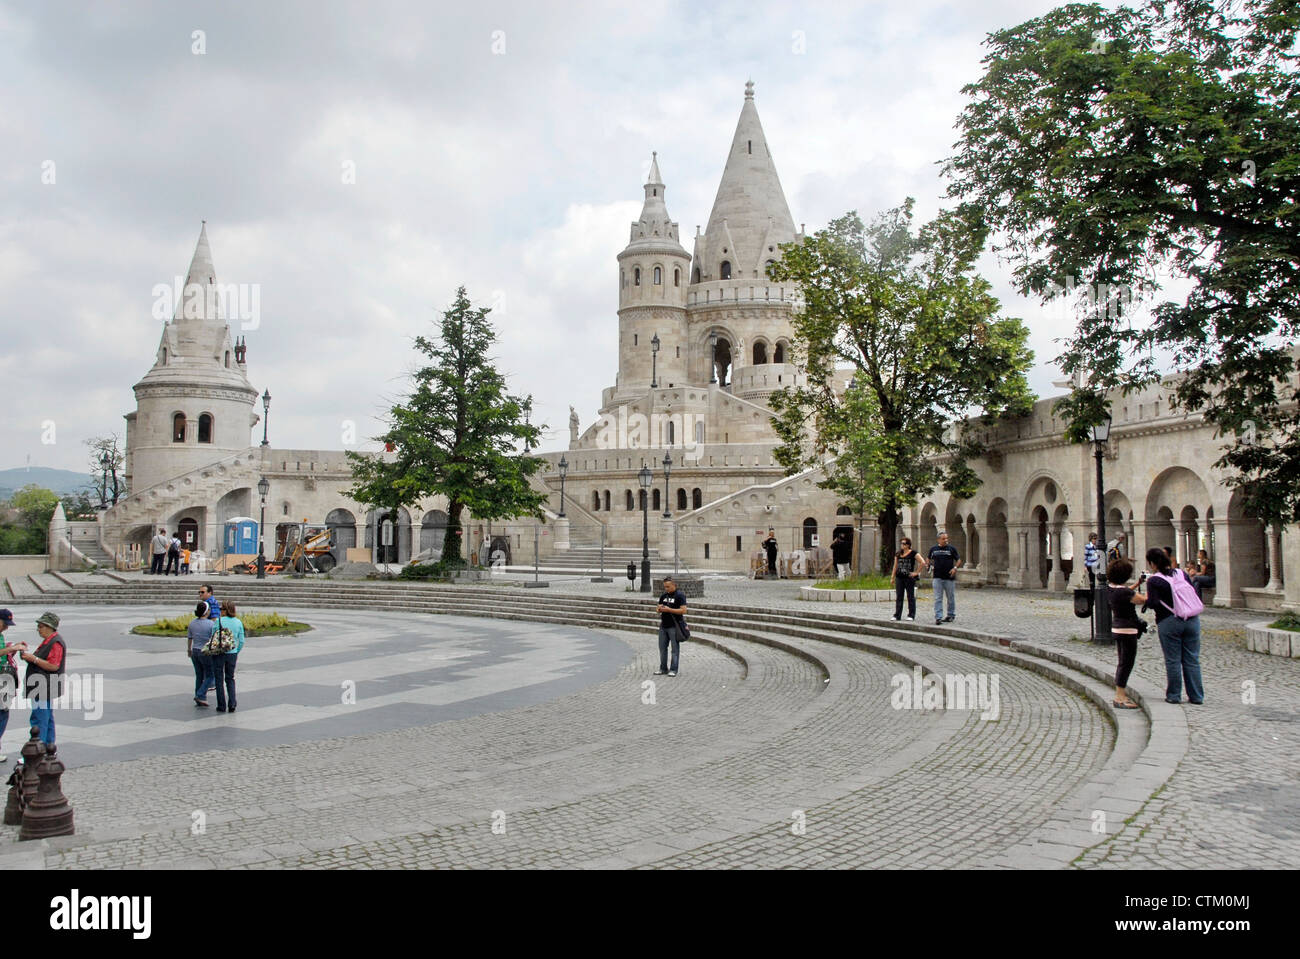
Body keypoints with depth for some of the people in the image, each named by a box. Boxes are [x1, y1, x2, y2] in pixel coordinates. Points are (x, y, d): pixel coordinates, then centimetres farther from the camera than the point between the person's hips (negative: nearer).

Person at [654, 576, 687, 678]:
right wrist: (659, 609, -5)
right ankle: (663, 668, 20)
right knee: (662, 647, 10)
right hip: (663, 625, 7)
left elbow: (683, 610, -16)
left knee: (675, 648, 0)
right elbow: (658, 609, 20)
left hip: (674, 626, -7)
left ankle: (673, 669, 5)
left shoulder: (680, 595, -8)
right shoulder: (663, 595, 13)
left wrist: (669, 610, -20)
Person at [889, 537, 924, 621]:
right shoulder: (898, 554, 13)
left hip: (909, 578, -5)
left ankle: (911, 615, 8)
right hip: (899, 577, 5)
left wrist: (917, 572, -10)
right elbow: (895, 566, 17)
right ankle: (897, 615, 10)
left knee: (910, 597, 2)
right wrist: (892, 577, 13)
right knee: (898, 597, 6)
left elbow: (923, 562, -9)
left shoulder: (913, 553, -4)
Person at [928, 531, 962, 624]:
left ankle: (951, 615, 25)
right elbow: (930, 559, 23)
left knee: (951, 598, 10)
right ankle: (938, 617, -6)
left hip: (949, 577, -1)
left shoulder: (952, 549, 1)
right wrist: (931, 566, 6)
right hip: (937, 577, 1)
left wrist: (955, 568, -12)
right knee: (938, 599, -4)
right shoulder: (933, 549, 7)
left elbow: (959, 560, 4)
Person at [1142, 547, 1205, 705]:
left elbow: (1154, 603, -15)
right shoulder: (1182, 573, 6)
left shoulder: (1153, 580, -8)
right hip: (1192, 620, 4)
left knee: (1172, 661, 5)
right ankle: (1196, 696, 14)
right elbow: (1195, 594, 8)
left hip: (1169, 622, -4)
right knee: (1192, 659, 9)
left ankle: (1174, 695, 11)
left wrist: (1146, 601, 5)